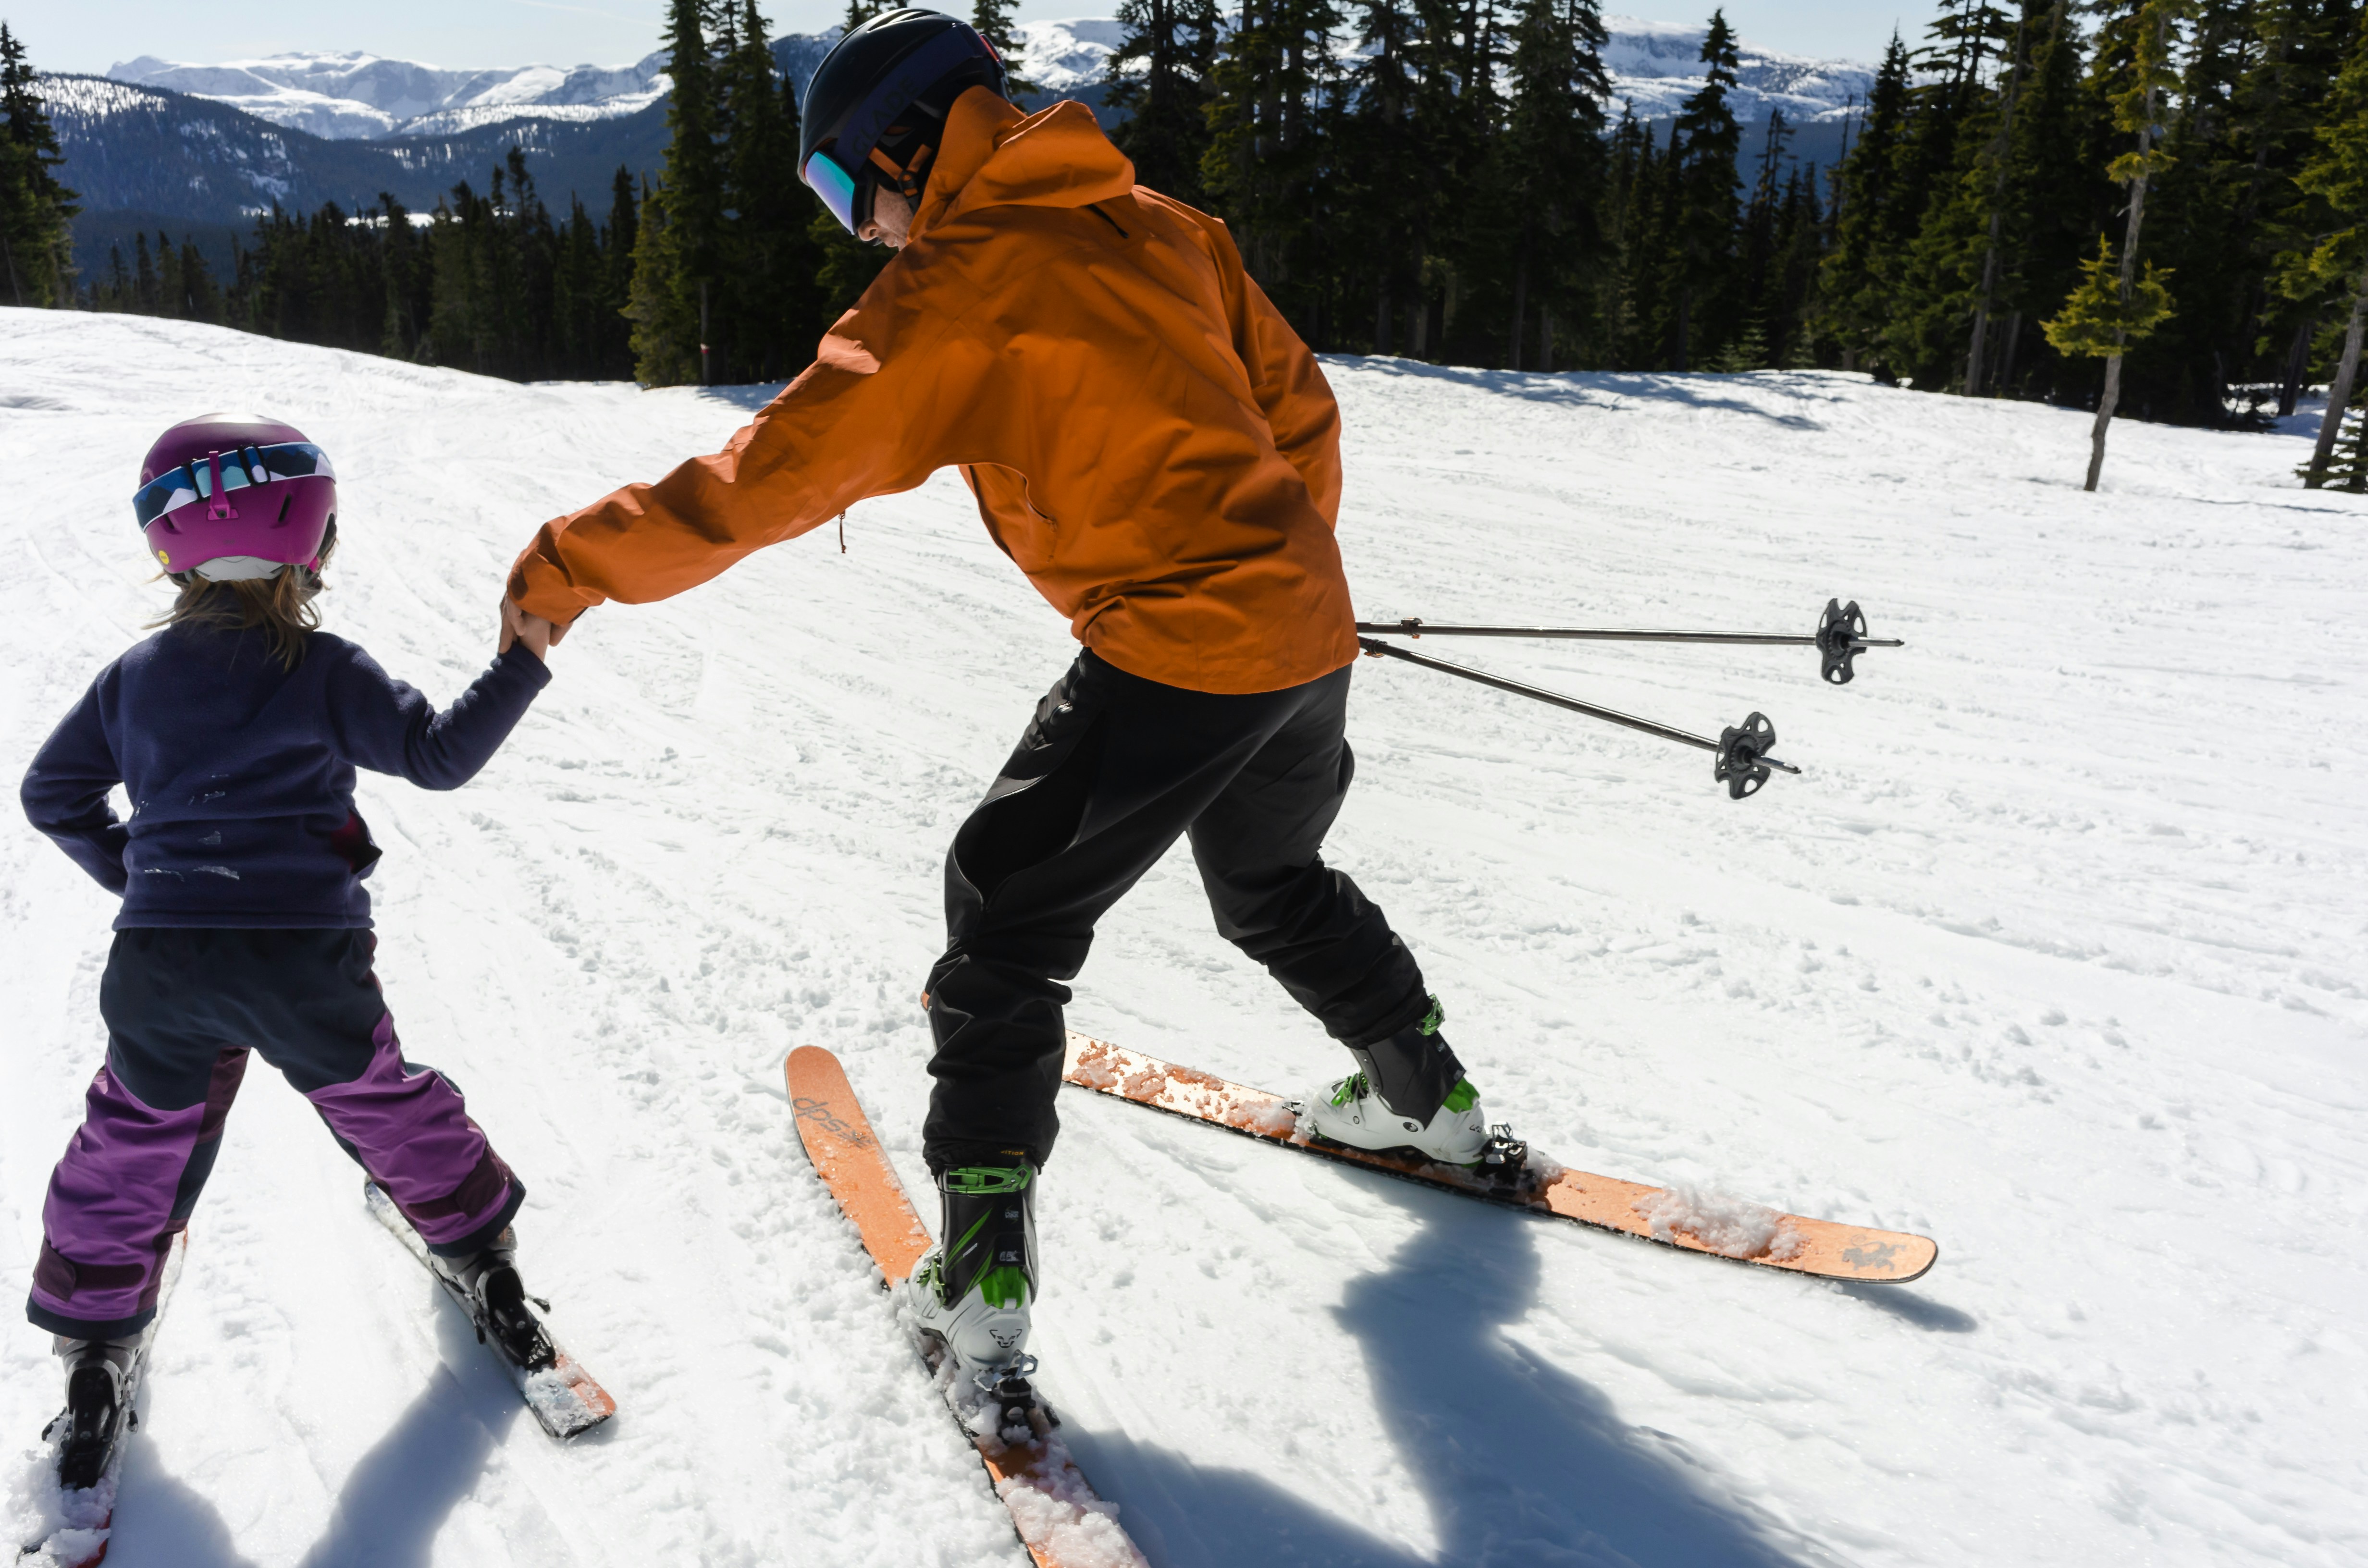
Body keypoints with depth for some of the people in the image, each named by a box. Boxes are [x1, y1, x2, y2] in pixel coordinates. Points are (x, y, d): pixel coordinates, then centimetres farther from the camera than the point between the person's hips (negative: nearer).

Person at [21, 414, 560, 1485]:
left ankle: (95, 1336, 29)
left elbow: (53, 794, 17)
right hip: (306, 960, -2)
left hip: (157, 964, 3)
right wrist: (519, 667, 2)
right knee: (382, 1104, 18)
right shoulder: (326, 670, -5)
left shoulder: (136, 675, 9)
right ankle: (479, 1254, 32)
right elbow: (437, 756, -3)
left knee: (133, 1145, 21)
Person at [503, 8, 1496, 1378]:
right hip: (1309, 627, 8)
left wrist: (578, 565, 4)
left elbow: (765, 479, -7)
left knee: (1009, 917, 6)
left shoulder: (947, 292, -7)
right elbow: (1297, 404, 17)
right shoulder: (1159, 225, 13)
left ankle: (984, 1271, 6)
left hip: (1174, 650, -7)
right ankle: (1427, 1094, 46)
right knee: (1274, 883, 29)